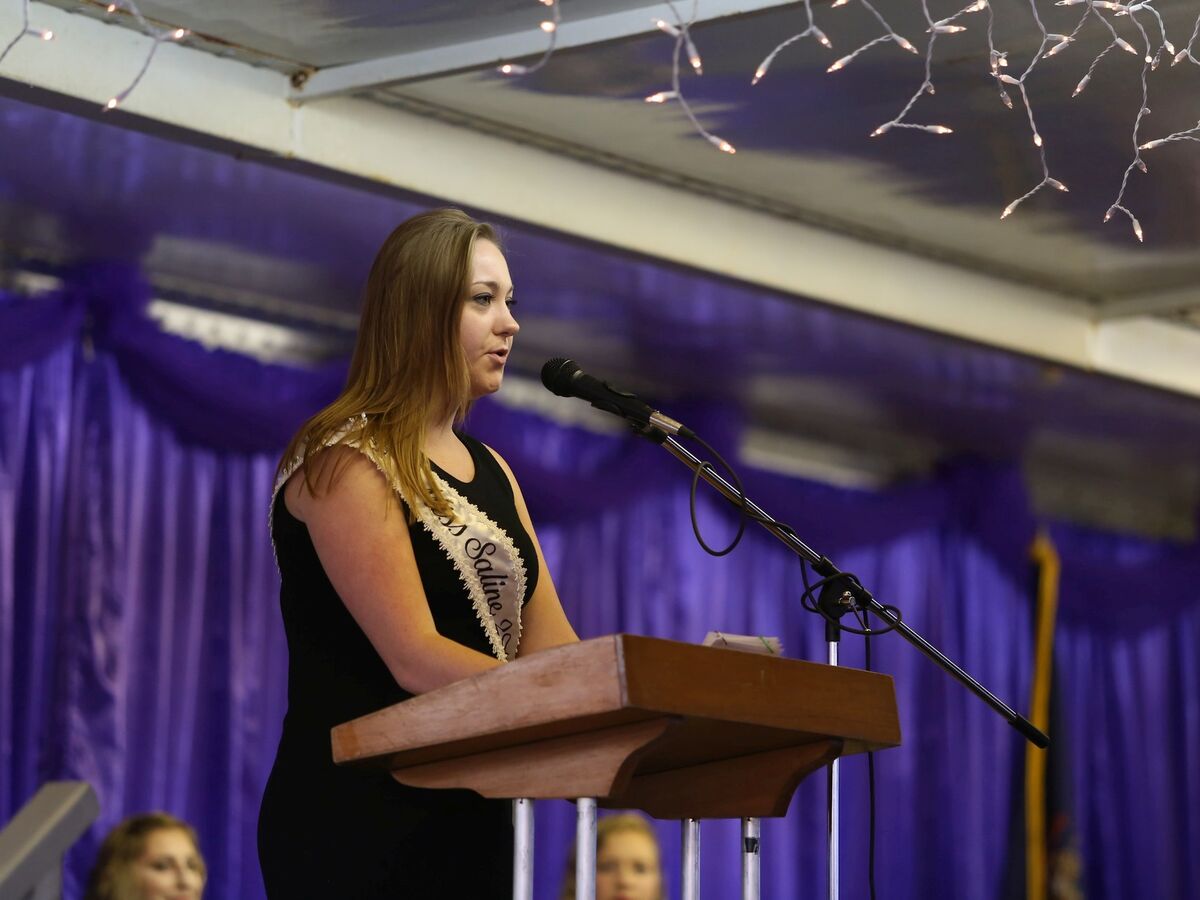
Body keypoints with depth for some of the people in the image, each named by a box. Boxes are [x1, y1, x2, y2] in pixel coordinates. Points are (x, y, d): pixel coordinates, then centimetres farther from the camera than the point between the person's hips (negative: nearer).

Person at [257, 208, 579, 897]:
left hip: (471, 815, 8)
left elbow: (552, 652, 5)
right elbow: (414, 659, -21)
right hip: (356, 822, -8)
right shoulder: (343, 460, -9)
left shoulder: (492, 473, 16)